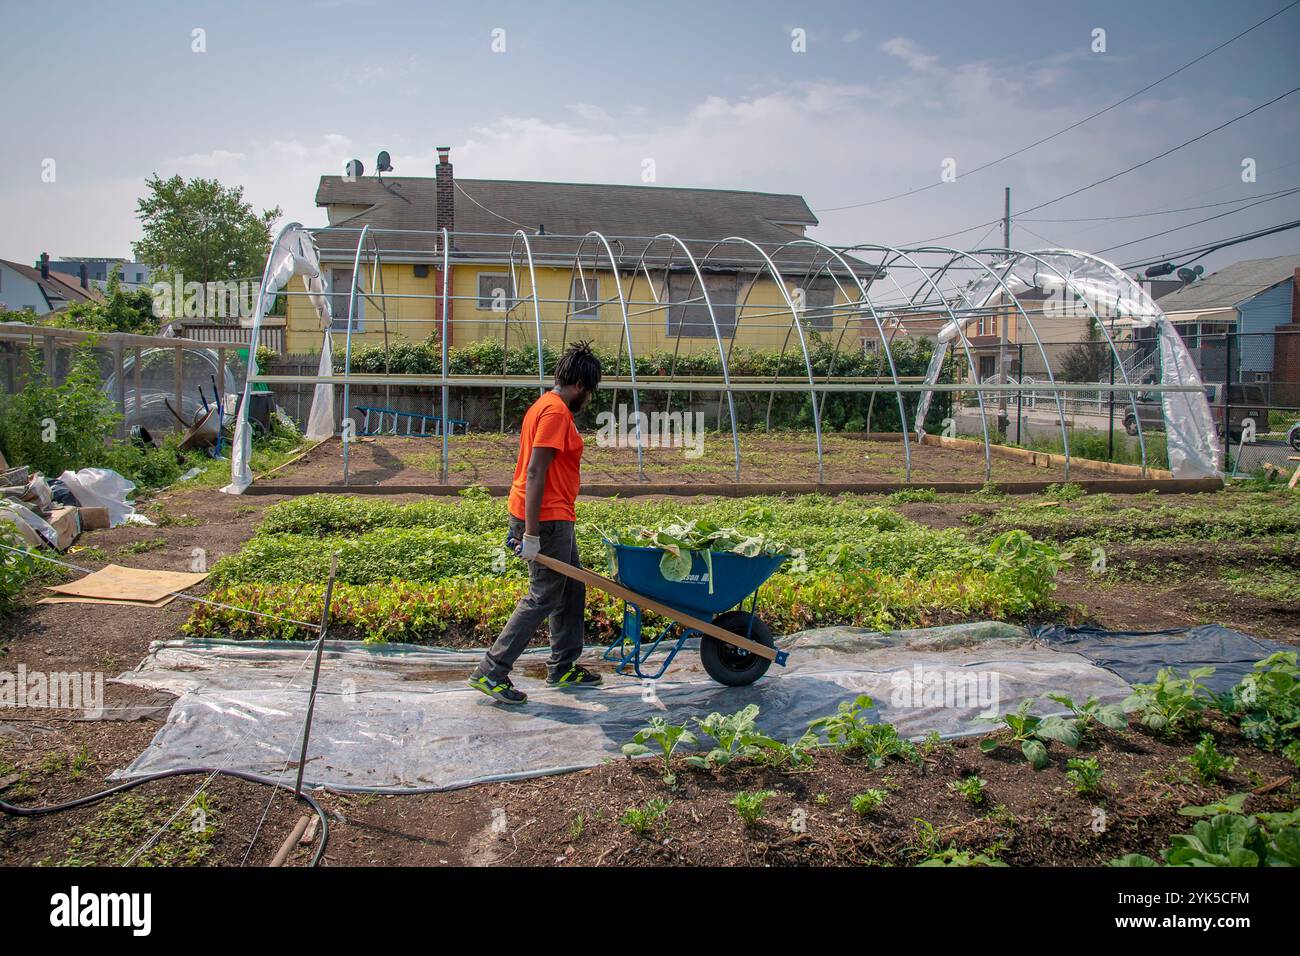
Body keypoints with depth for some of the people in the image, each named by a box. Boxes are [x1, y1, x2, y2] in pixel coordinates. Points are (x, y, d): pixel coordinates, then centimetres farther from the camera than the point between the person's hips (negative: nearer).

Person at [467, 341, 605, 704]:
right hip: (548, 518, -11)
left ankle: (564, 667, 27)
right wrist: (531, 533, -25)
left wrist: (521, 523, 22)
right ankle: (491, 671, 1)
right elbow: (535, 473, -23)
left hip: (549, 517, 11)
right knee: (543, 597, -4)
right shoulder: (556, 412, -17)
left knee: (572, 589, 18)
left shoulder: (544, 406, 15)